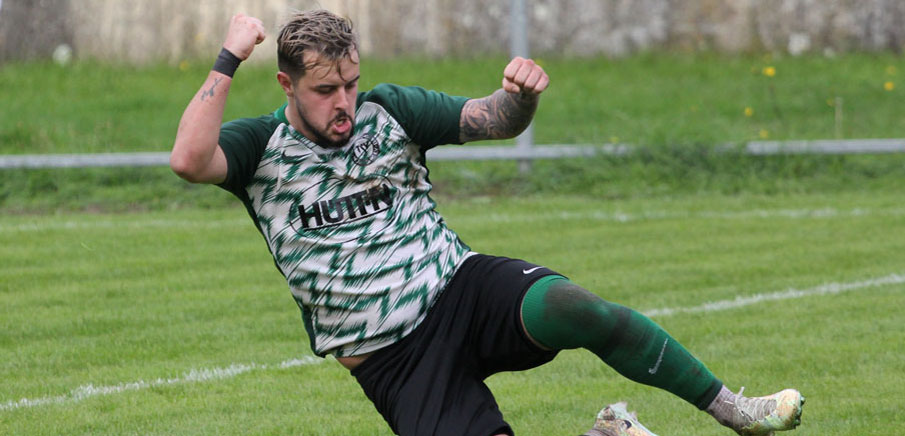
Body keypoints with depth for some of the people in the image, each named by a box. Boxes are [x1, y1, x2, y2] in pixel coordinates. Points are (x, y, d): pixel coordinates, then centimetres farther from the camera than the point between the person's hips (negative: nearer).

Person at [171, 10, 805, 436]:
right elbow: (189, 160, -23)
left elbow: (495, 121, 4)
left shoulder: (388, 110, 3)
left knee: (571, 309, -33)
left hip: (460, 286, 2)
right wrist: (228, 62, -22)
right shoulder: (261, 149, -3)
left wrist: (522, 95, -19)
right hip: (390, 359, -1)